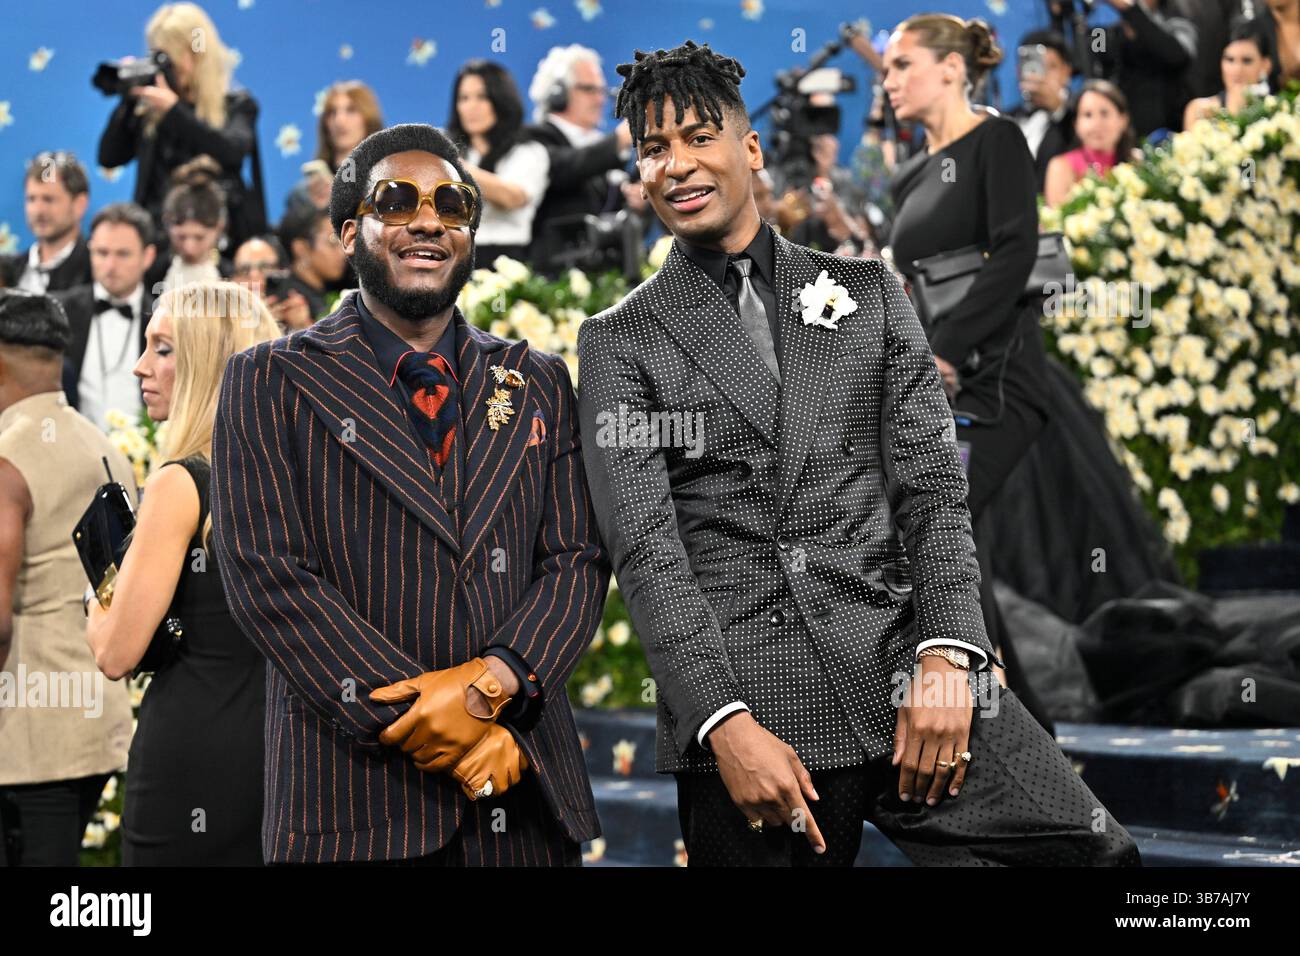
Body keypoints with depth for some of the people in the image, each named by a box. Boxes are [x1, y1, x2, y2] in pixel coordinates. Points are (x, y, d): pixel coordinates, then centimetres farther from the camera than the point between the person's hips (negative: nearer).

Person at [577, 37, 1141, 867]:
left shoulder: (868, 293, 14)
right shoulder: (620, 344, 7)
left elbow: (938, 486, 7)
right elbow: (644, 550, -3)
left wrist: (946, 658, -8)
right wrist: (727, 726, -15)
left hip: (895, 670, 2)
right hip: (737, 709, -1)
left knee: (1092, 851, -11)